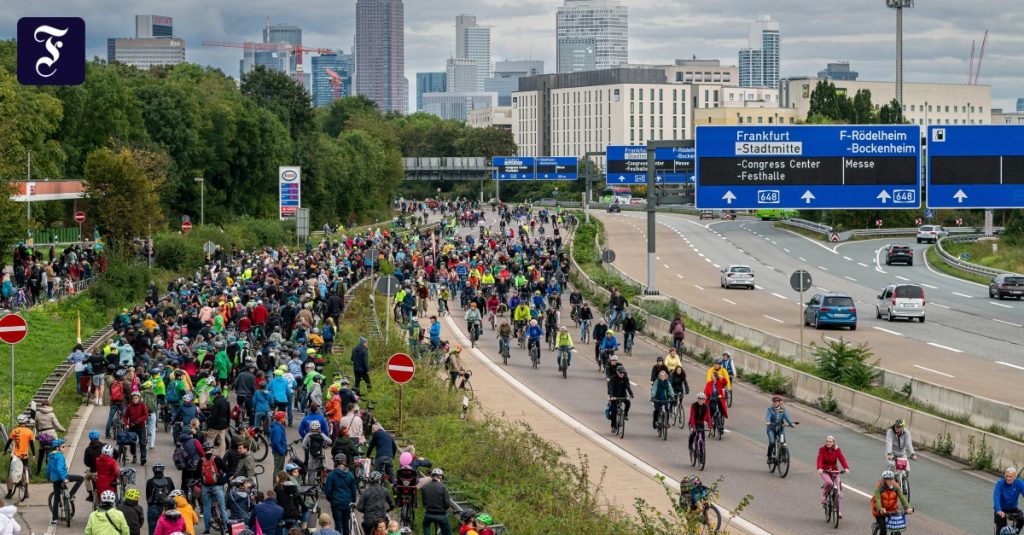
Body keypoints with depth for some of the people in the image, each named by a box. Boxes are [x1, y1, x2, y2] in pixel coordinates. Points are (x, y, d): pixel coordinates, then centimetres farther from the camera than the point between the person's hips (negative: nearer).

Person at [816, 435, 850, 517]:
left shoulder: (837, 450, -3)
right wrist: (819, 468, -40)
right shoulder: (822, 449, -7)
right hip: (825, 471, -2)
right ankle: (823, 496, -9)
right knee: (828, 483, -35)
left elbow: (842, 458, -17)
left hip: (834, 471, 2)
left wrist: (846, 468, -35)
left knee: (837, 491, -4)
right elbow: (819, 459, -21)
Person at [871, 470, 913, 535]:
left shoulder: (896, 486, -11)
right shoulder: (879, 487, -20)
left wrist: (908, 507, -35)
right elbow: (877, 500, -32)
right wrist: (880, 509, -51)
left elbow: (902, 497, -19)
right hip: (880, 512, -3)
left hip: (892, 511, 3)